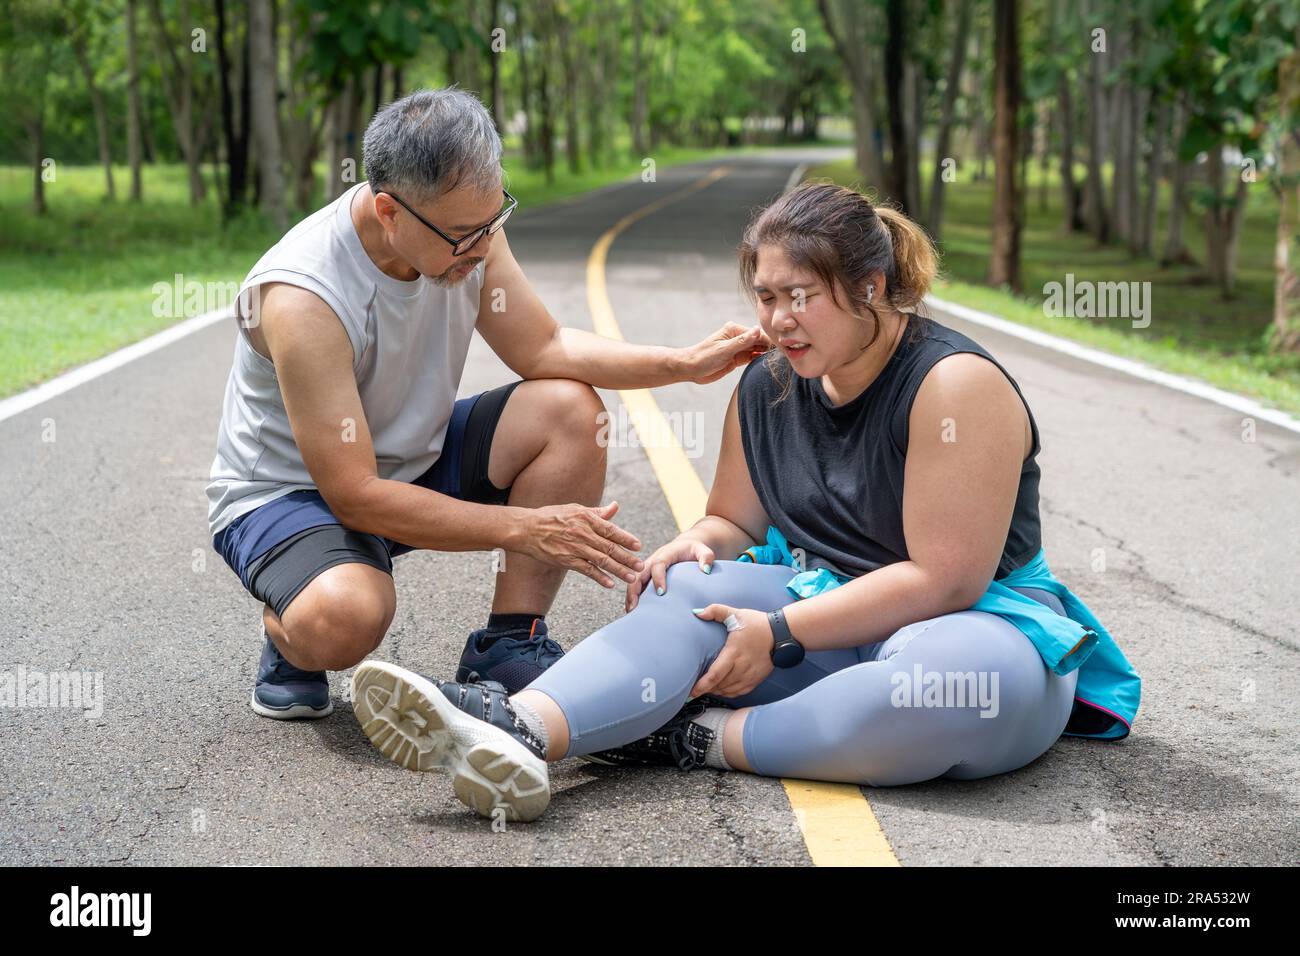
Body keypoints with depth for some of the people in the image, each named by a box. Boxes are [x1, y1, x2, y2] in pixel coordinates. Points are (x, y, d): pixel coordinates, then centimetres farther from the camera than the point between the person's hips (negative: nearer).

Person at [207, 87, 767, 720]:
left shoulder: (466, 225, -13)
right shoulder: (301, 299, -33)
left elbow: (543, 349, 0)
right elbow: (355, 495, -31)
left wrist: (685, 364, -14)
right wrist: (526, 529, -31)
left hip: (413, 461, 7)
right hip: (289, 492, -7)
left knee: (570, 407, -14)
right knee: (343, 618, -39)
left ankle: (507, 647, -6)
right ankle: (288, 636, 1)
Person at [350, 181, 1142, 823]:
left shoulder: (955, 384, -15)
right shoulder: (768, 388, 7)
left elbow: (943, 578, -19)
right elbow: (734, 519, 18)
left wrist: (780, 634, -21)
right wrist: (698, 543, -8)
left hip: (973, 620, -6)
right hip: (824, 606, 6)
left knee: (965, 681, -40)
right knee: (691, 592, -19)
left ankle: (700, 737, -29)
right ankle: (520, 729, -45)